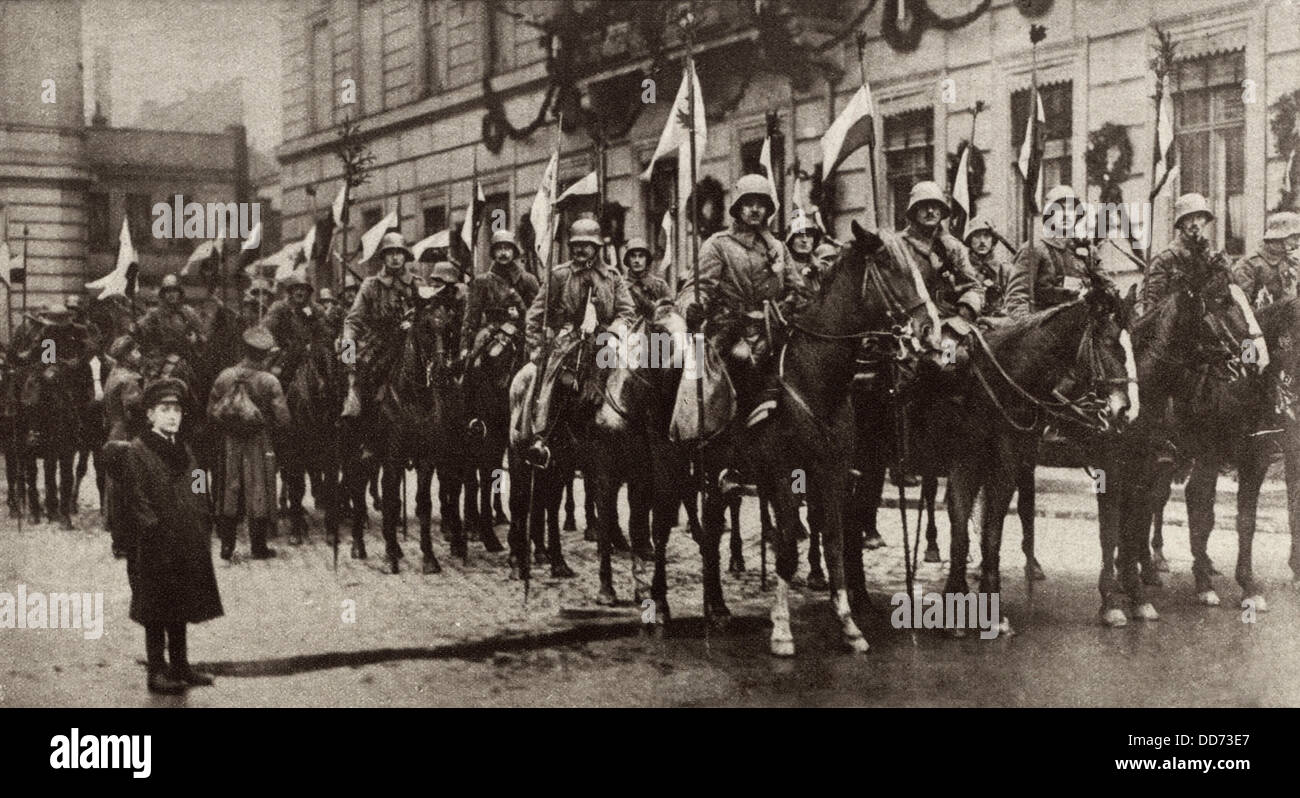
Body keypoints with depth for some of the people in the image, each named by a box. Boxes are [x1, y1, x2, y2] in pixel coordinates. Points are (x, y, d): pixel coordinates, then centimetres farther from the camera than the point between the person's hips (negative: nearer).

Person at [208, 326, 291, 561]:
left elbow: (211, 411, 4)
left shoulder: (224, 377, -3)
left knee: (229, 495, 11)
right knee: (258, 493, 6)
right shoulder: (269, 381, -13)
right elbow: (282, 419, -11)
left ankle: (227, 546, 14)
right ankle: (259, 547, 10)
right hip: (259, 444, -3)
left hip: (230, 443, 3)